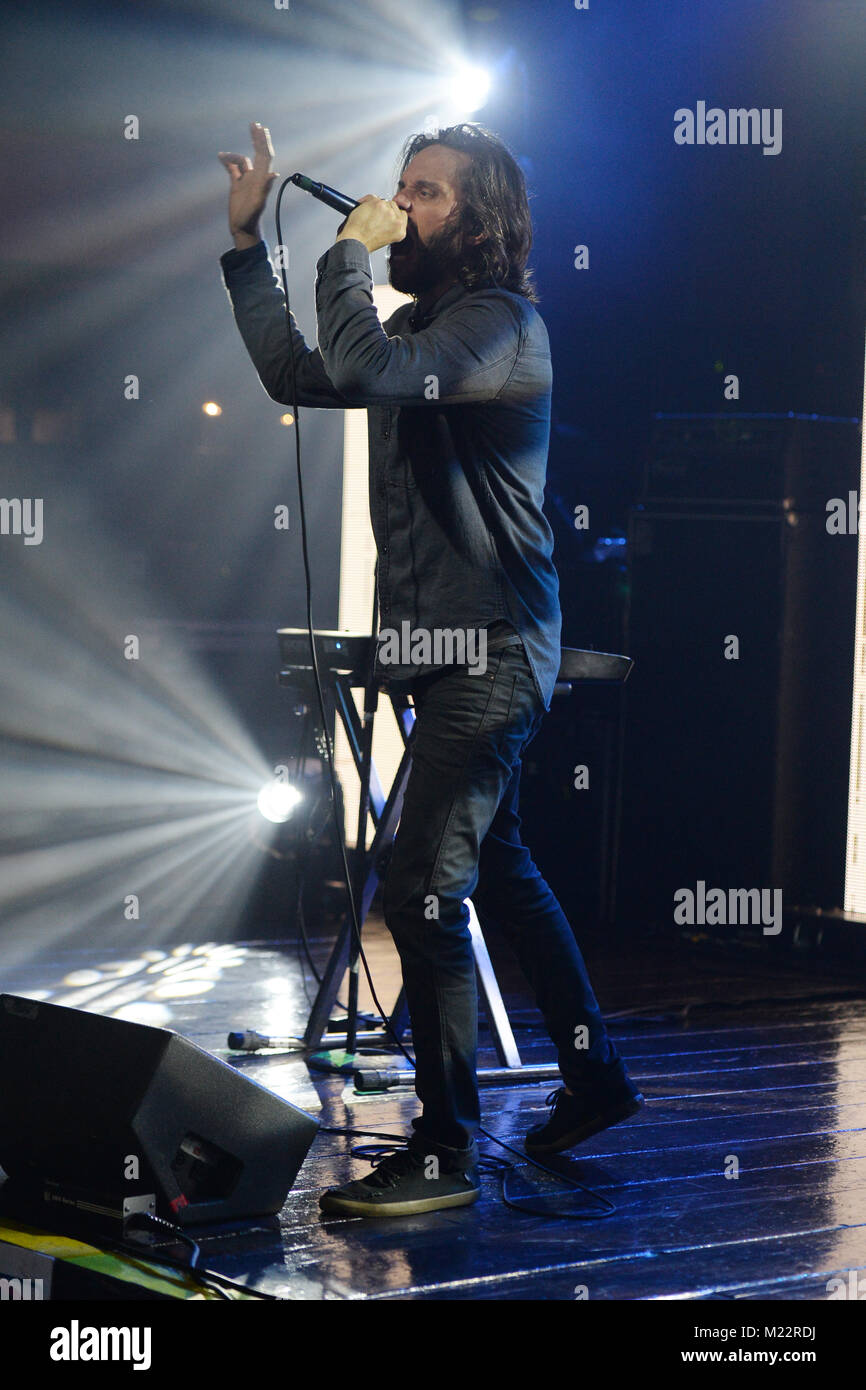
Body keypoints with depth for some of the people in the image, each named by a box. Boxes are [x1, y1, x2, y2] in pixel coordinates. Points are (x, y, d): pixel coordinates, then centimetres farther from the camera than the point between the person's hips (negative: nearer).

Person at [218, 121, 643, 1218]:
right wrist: (247, 241, 15)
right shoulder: (421, 324, 15)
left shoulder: (501, 324, -15)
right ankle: (594, 1075, 32)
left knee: (423, 891, -13)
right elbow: (296, 377, 18)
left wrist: (349, 254, -16)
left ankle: (442, 1153, -7)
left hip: (489, 649, -10)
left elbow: (367, 373, -30)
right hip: (452, 643, 10)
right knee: (498, 870, 18)